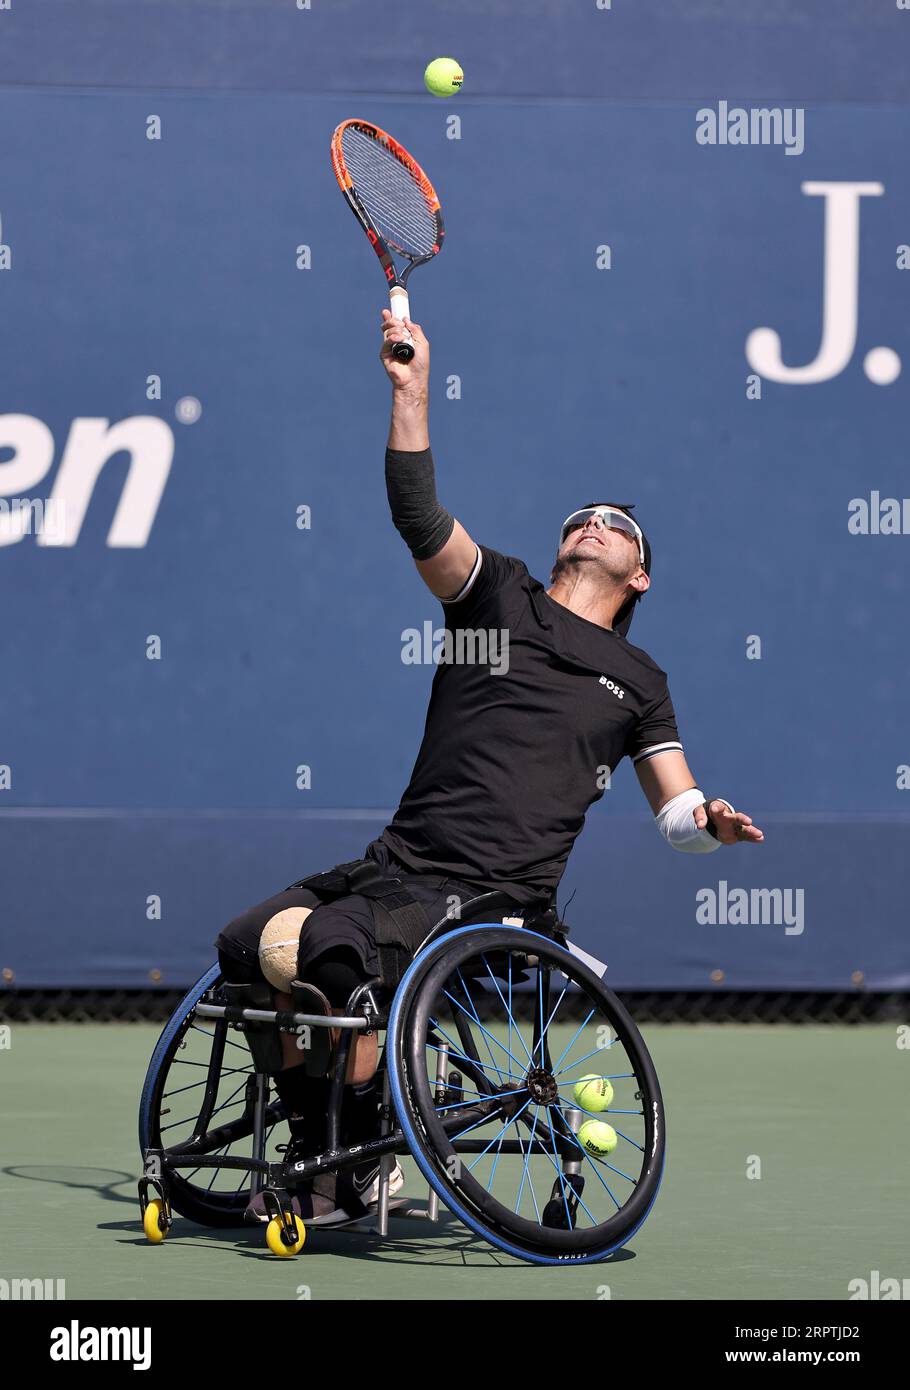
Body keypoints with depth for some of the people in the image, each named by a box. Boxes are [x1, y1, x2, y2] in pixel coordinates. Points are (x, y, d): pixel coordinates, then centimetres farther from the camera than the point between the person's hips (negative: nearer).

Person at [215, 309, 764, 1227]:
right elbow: (419, 518, 1)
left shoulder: (638, 681, 17)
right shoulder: (500, 593, 16)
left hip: (491, 898, -3)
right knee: (247, 947, -16)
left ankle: (358, 1165, -11)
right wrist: (411, 388, -8)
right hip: (394, 865, 3)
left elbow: (677, 811, 17)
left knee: (326, 953, -30)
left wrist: (711, 823, -8)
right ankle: (315, 1146, 1)